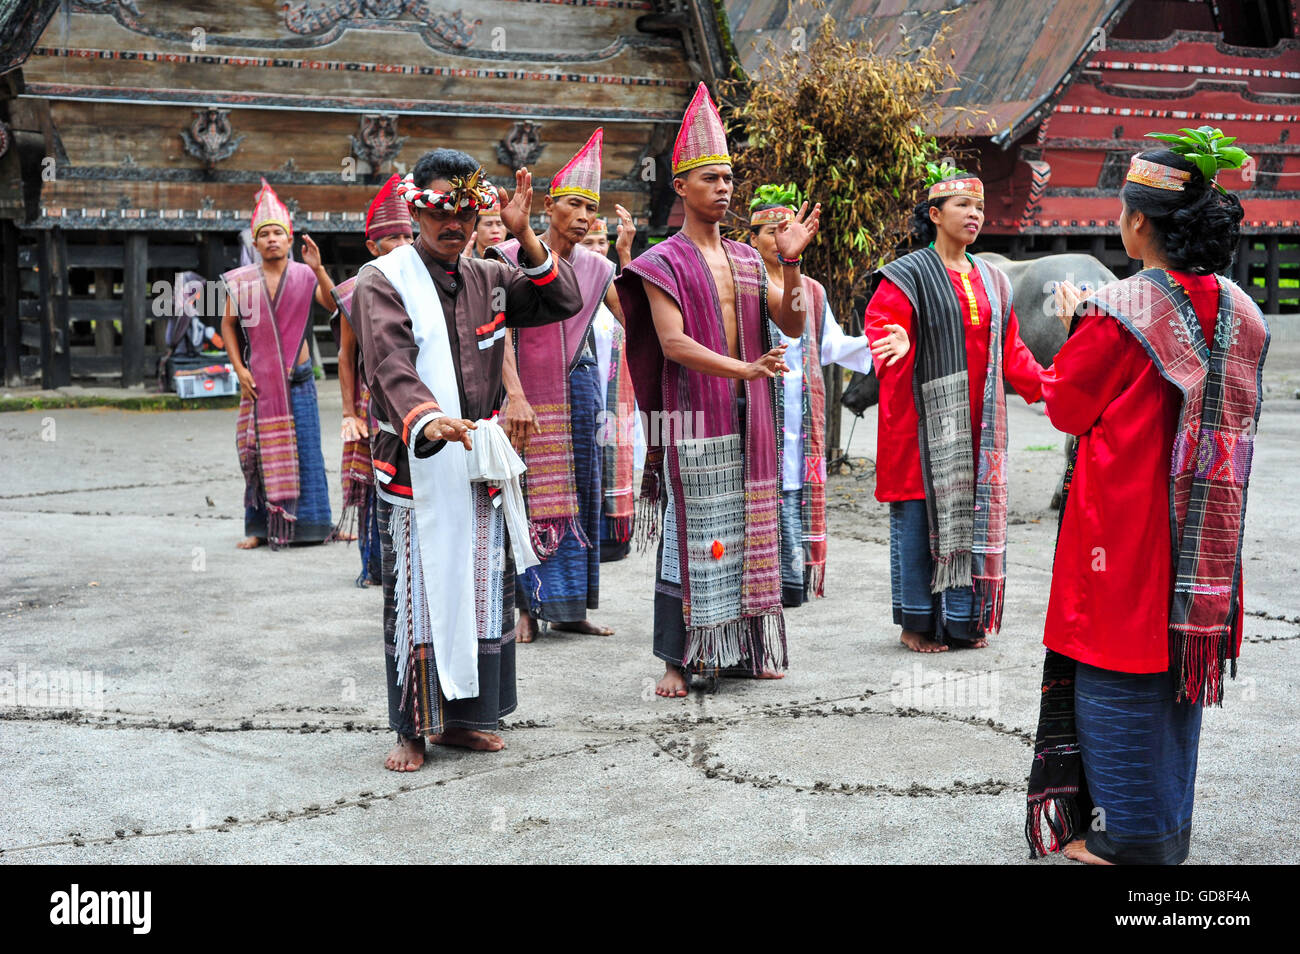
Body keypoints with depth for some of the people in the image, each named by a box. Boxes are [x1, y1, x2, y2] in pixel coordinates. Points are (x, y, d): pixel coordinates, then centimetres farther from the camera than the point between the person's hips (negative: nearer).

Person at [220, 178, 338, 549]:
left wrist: (318, 269, -29)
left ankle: (308, 524, 8)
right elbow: (228, 325, 10)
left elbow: (333, 304, -17)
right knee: (259, 453, 3)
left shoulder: (305, 275, -2)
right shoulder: (241, 281, 3)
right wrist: (239, 369, 2)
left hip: (298, 379, -1)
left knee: (304, 451, -1)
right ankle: (262, 527, 12)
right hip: (259, 380, 1)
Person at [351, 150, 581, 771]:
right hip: (414, 464, -5)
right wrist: (425, 419, -42)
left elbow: (564, 303, 6)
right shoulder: (382, 281, -6)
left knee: (480, 591, 10)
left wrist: (525, 238, -7)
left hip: (480, 463, 6)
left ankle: (464, 717, 22)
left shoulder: (489, 279, 13)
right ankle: (413, 729, 9)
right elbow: (391, 362, -22)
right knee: (416, 595, -2)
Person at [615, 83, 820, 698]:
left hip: (749, 416, 5)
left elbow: (793, 326, 7)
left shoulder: (747, 260, 14)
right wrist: (746, 369, -23)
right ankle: (678, 660, 3)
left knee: (747, 528, 8)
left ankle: (744, 648, 18)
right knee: (690, 533, -4)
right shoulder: (663, 262, -3)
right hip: (693, 417, -5)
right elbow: (673, 343, -15)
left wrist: (790, 263, -7)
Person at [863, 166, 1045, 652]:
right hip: (924, 419, -5)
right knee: (919, 517, -1)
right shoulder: (907, 276, -3)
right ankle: (916, 622, 10)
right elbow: (881, 326, -15)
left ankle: (964, 621, 17)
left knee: (974, 513, 6)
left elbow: (1010, 350, 17)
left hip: (977, 423, 6)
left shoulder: (992, 281, 16)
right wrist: (897, 346, -37)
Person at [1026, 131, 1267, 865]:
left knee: (1118, 671, 5)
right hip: (1204, 530, 6)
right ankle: (1170, 827, 28)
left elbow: (1066, 407, -7)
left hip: (1123, 522, -6)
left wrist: (1076, 327, 7)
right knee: (1180, 660, 16)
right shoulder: (1241, 313, 2)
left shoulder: (1120, 311, -17)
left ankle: (1125, 834, 13)